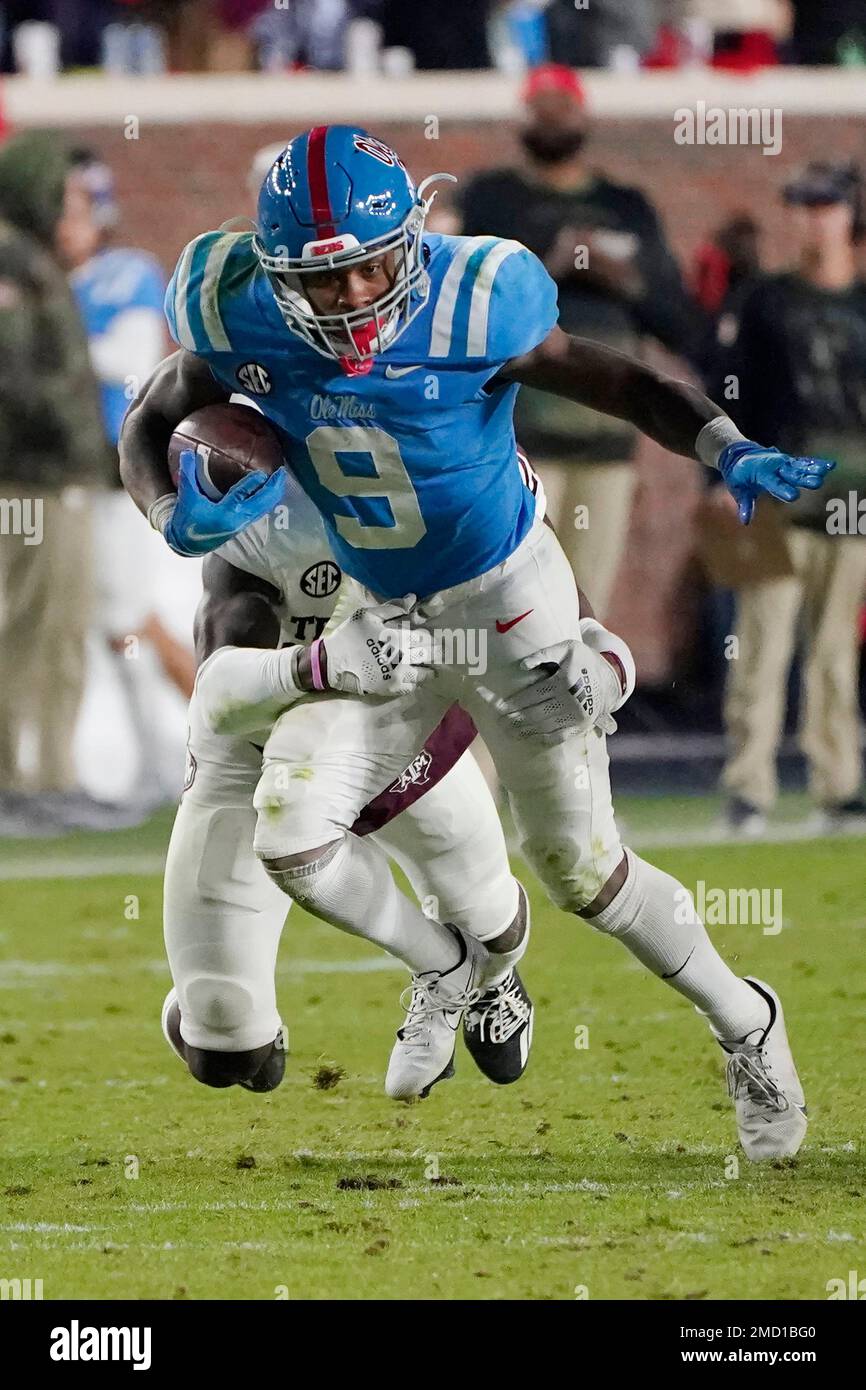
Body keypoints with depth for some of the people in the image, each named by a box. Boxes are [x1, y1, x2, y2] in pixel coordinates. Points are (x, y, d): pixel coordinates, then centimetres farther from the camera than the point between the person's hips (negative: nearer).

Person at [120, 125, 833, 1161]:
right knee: (291, 840, -11)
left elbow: (629, 388, -18)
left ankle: (745, 1027, 31)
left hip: (508, 606, -4)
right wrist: (174, 517, -24)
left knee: (579, 869, 5)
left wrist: (728, 451, -38)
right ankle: (447, 967, 20)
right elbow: (149, 427, -2)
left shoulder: (470, 305, -27)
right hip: (377, 616, 4)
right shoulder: (247, 321, -18)